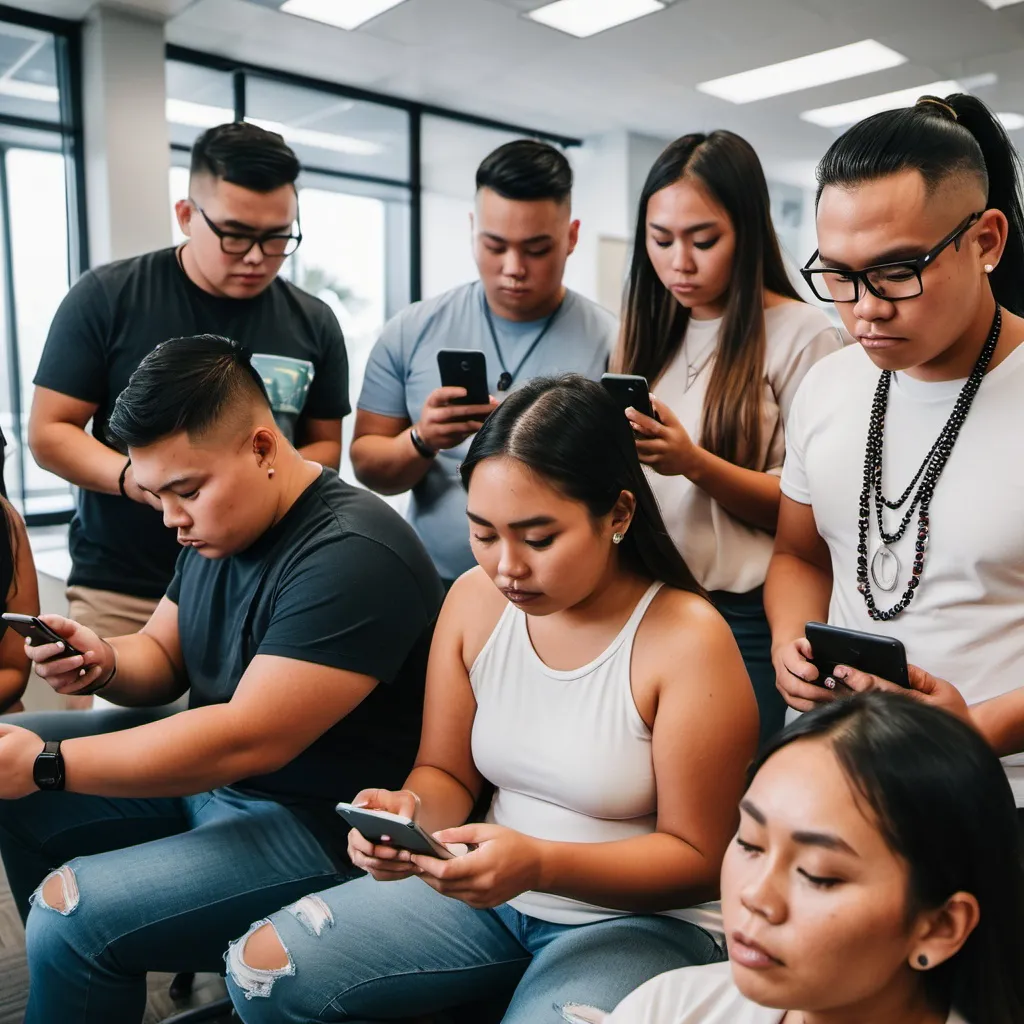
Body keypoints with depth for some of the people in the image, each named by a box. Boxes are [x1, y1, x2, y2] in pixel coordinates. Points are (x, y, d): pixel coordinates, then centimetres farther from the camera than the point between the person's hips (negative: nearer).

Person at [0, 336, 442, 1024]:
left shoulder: (351, 555, -26)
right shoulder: (221, 524, 4)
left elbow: (250, 739, -28)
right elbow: (162, 655, 13)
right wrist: (104, 664, -10)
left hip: (318, 827, -9)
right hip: (210, 768, 9)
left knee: (69, 915, -23)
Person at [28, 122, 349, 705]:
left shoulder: (313, 324, 4)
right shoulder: (106, 298, -4)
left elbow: (325, 445, 10)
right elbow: (49, 432, -2)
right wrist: (135, 477, -21)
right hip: (122, 592, -1)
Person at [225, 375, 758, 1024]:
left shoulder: (689, 641, -22)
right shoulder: (475, 598, -6)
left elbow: (699, 859, -14)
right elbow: (446, 773, 4)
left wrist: (541, 863, -29)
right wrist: (412, 812, -21)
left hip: (639, 917, -4)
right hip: (490, 890, 5)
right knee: (262, 967, -6)